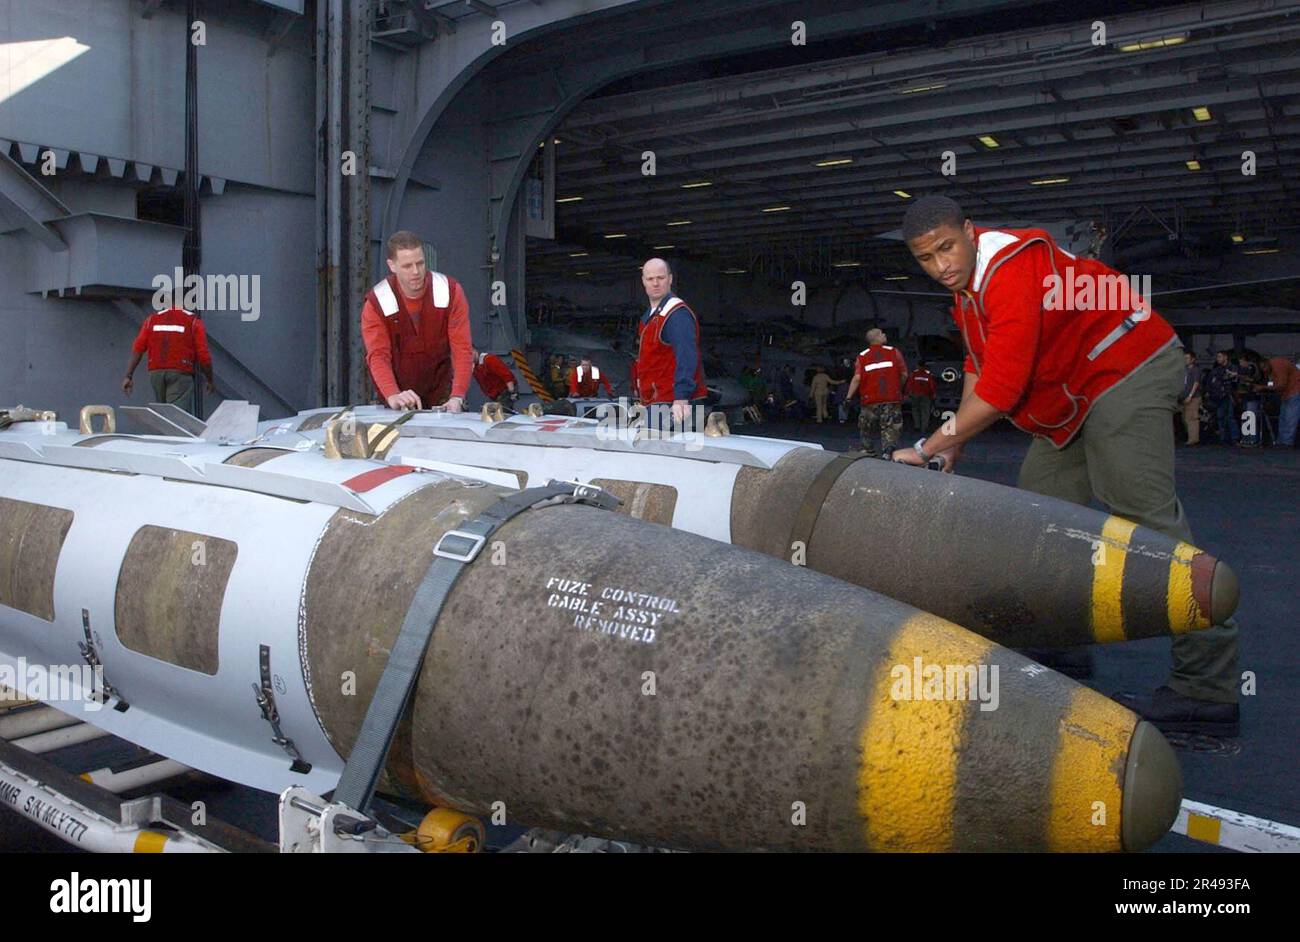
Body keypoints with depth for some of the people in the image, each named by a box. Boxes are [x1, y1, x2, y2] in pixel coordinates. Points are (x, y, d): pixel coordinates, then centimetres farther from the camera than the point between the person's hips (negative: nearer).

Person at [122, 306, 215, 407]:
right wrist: (210, 380, 7)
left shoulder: (152, 319, 12)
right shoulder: (193, 321, 2)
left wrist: (128, 376, 5)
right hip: (180, 373, -4)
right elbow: (203, 355, -4)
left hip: (156, 372, 4)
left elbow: (137, 349, 5)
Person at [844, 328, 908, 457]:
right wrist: (899, 388, 23)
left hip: (870, 400, 1)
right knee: (890, 429, -2)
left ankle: (869, 454, 26)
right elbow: (904, 374, 5)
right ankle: (888, 453, -20)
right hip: (892, 399, -1)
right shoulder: (894, 352, 6)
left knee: (867, 430, 18)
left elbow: (857, 378, -6)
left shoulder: (862, 356, 6)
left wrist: (848, 397, -5)